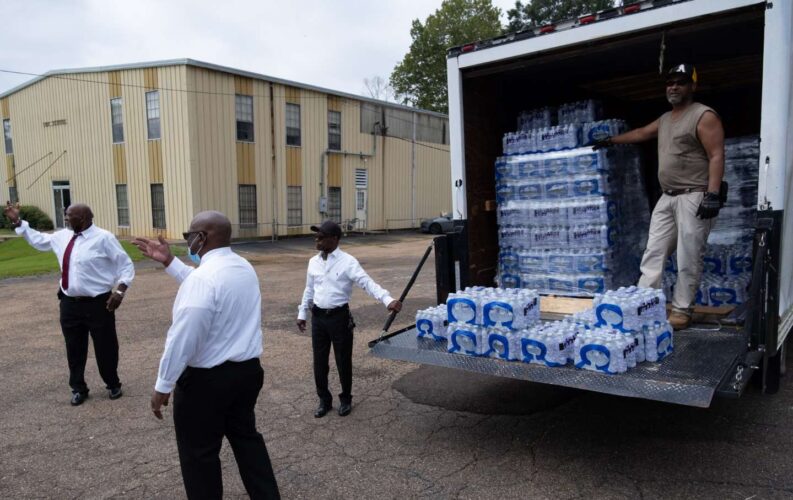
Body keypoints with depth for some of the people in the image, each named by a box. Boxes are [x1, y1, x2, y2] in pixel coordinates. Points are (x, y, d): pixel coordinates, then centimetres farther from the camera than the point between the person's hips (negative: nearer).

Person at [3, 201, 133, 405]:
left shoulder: (103, 238, -11)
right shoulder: (62, 236, 8)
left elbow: (126, 265, -9)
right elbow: (38, 239, 29)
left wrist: (120, 291, -19)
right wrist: (17, 221, 25)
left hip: (97, 304, -6)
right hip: (70, 303, 6)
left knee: (105, 348, 7)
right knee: (74, 349, 14)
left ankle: (113, 385, 27)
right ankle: (78, 389, 31)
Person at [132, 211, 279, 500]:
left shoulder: (204, 276, -24)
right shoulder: (244, 268, 4)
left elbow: (183, 338, -24)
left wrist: (163, 386, -14)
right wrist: (168, 262, 20)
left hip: (207, 379, -8)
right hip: (248, 370, 9)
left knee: (199, 453, 12)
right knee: (245, 435, 24)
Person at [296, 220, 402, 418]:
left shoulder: (347, 261, -12)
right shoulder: (313, 262, 5)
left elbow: (367, 283, -21)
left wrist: (388, 300, -34)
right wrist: (302, 313, 18)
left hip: (339, 316, -4)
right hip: (318, 317, 5)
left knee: (343, 360, 8)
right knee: (319, 361, 11)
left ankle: (345, 399, 29)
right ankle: (324, 400, 29)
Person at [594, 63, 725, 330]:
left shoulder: (704, 116, -6)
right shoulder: (665, 118, 20)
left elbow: (716, 156, -13)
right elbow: (641, 133, 37)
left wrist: (713, 194, -21)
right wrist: (611, 140, 44)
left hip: (694, 197, -8)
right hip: (667, 198, 8)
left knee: (688, 258, -5)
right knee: (653, 252, 3)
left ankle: (682, 310, 2)